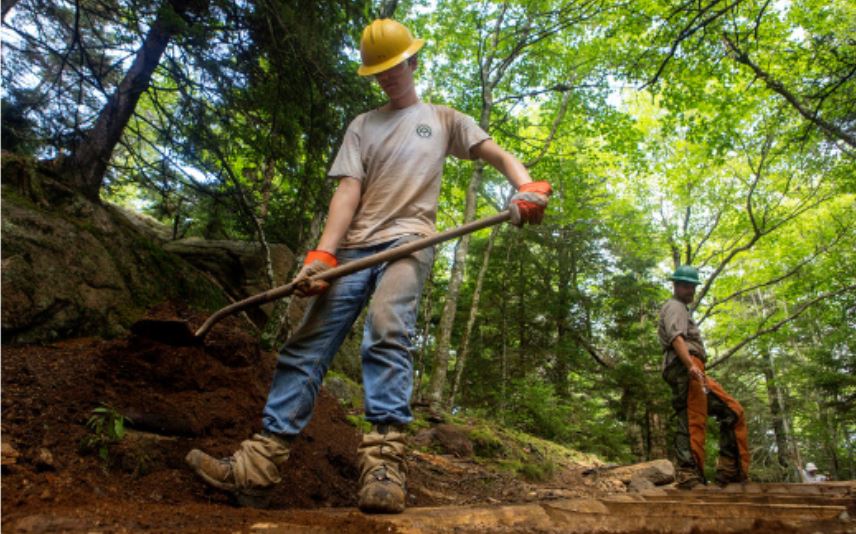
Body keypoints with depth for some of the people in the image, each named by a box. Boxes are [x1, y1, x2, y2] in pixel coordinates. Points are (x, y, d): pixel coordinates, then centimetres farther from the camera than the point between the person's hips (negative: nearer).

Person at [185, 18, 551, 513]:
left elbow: (500, 156, 9)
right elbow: (348, 191, 8)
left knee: (387, 335, -29)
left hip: (409, 241, -3)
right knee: (306, 347, -6)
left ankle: (384, 465, -32)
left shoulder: (443, 119, 19)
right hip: (356, 246, 3)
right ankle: (259, 466, -5)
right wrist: (322, 254, -7)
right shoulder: (362, 125, 22)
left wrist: (527, 187, -16)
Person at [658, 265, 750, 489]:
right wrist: (691, 365, -30)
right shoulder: (674, 306, 3)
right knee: (693, 420, -16)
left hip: (691, 371, 10)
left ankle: (729, 471, 3)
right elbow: (676, 338, -16)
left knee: (732, 411, 6)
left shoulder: (682, 309, 35)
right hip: (685, 368, -10)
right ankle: (689, 474, -20)